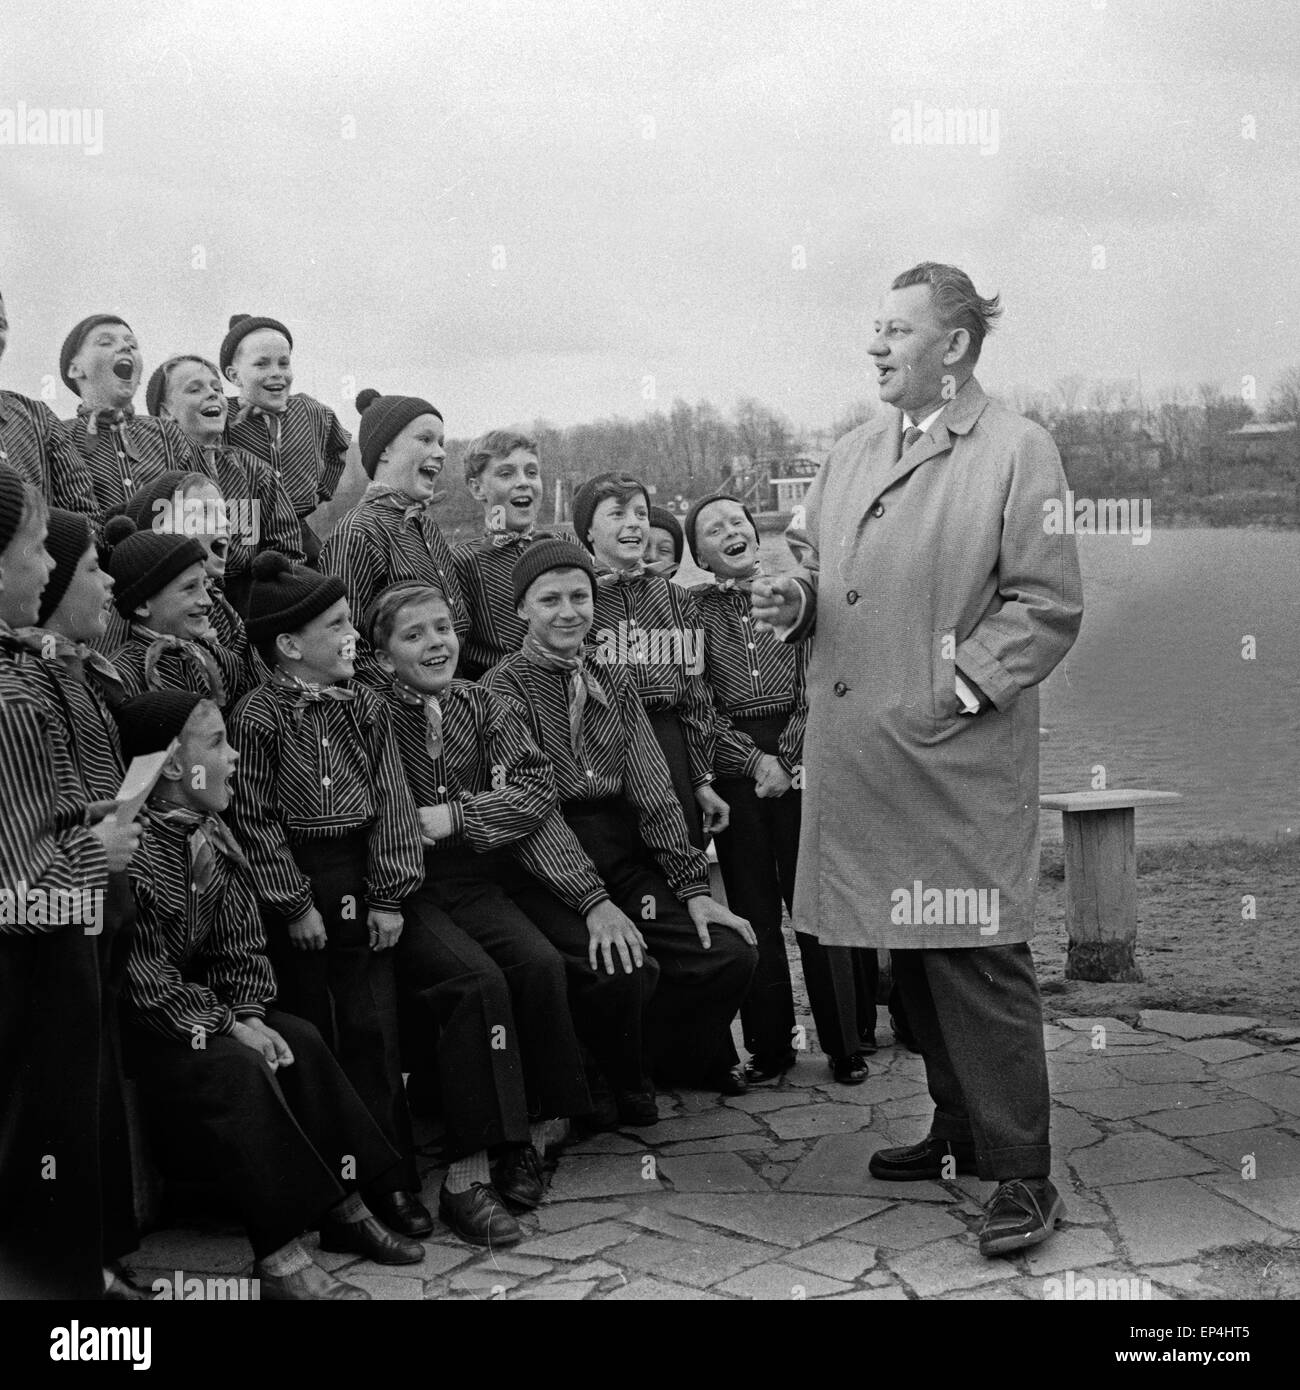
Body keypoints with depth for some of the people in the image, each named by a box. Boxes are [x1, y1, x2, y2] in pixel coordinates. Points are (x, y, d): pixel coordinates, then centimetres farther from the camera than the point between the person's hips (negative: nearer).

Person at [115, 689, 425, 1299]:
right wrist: (225, 1028, -20)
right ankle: (279, 1258, -27)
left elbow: (241, 947, 6)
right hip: (132, 1022, -8)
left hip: (202, 1002, 8)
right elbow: (141, 974, -22)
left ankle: (344, 1208, -2)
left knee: (296, 1040, -10)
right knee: (235, 1066, -28)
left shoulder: (211, 835, 5)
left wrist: (248, 1015, -11)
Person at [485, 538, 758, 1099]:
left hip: (627, 856, 5)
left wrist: (693, 887, -3)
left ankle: (667, 1061, 13)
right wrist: (591, 900, -23)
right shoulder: (505, 686, -2)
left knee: (729, 952, -13)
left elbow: (653, 790, 9)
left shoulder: (614, 682, 16)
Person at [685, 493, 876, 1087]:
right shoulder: (694, 609, 8)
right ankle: (769, 1045, 14)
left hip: (803, 763, -1)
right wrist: (755, 760, -8)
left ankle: (846, 1043, 5)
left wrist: (789, 758, -7)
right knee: (754, 912, 4)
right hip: (735, 771, 1)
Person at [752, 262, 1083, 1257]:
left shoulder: (1018, 453, -5)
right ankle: (960, 1134, 30)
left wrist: (959, 688, -16)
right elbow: (824, 575, 23)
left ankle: (1023, 1176, 5)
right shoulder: (854, 453, 15)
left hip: (958, 757, -7)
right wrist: (796, 602, 1)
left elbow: (1048, 605, -9)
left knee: (978, 962, -5)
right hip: (859, 755, 7)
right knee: (912, 957, 15)